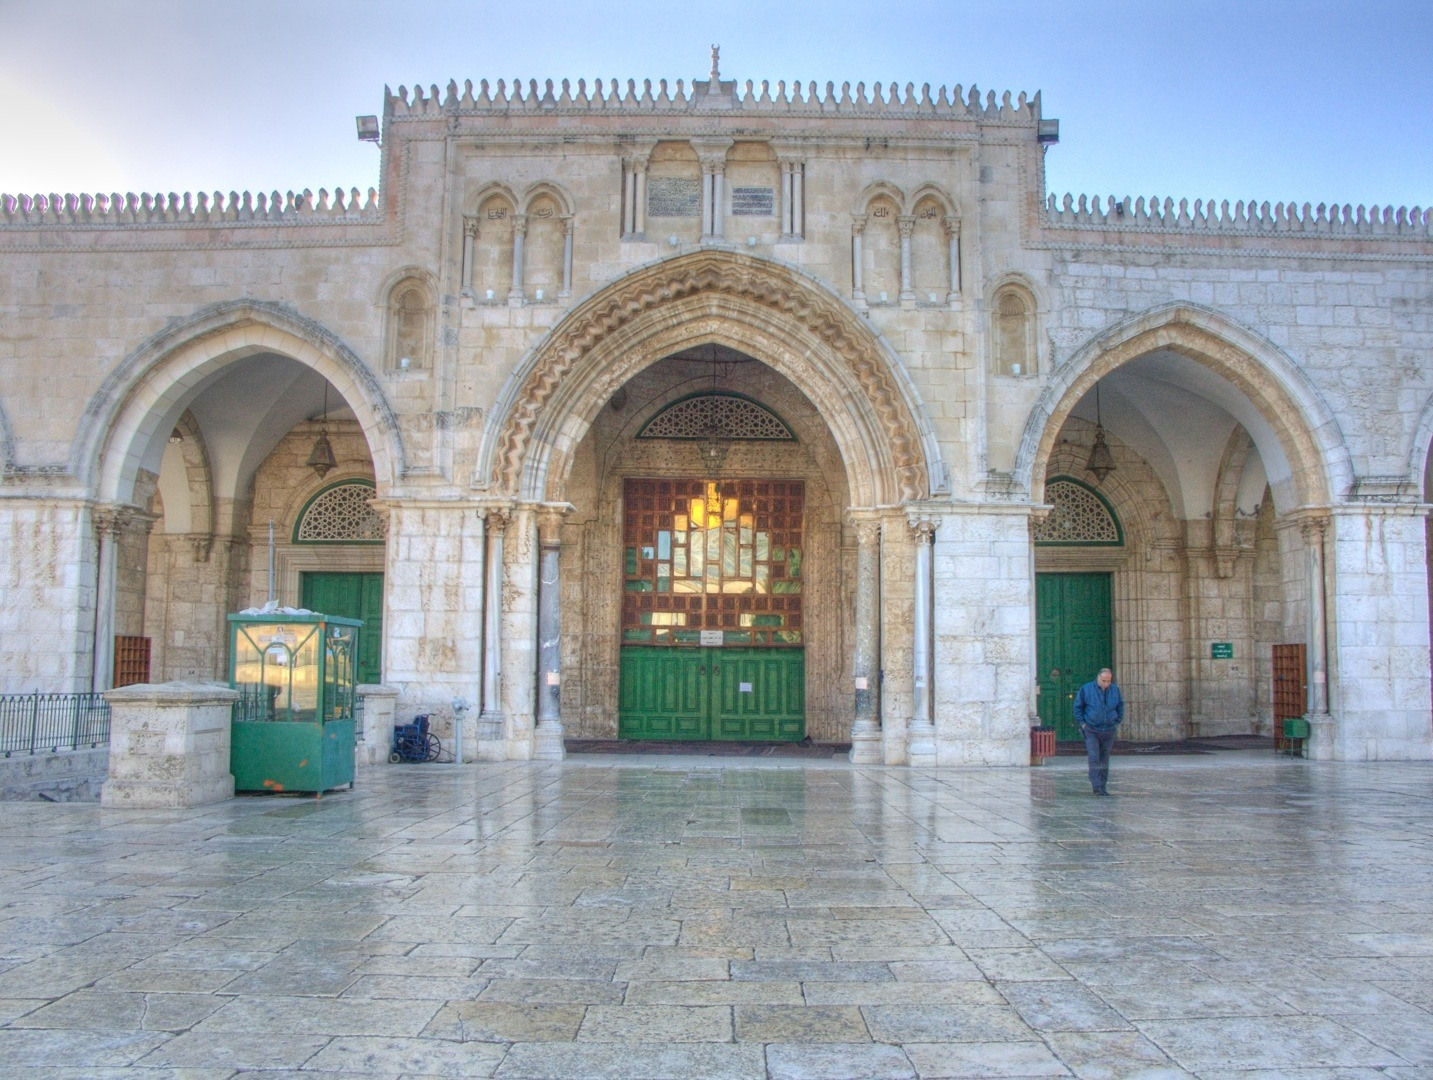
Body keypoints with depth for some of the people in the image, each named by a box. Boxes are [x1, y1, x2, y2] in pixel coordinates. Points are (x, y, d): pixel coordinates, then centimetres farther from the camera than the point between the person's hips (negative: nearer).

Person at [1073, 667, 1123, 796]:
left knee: (1104, 760, 10)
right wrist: (1082, 723, -3)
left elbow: (1120, 707, 17)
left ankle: (1103, 786, 17)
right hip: (1091, 731, -3)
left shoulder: (1115, 690, 3)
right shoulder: (1086, 689, -5)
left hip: (1108, 731, 3)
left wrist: (1117, 722, 9)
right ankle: (1096, 787, -12)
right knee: (1094, 759, -11)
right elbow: (1077, 707, 3)